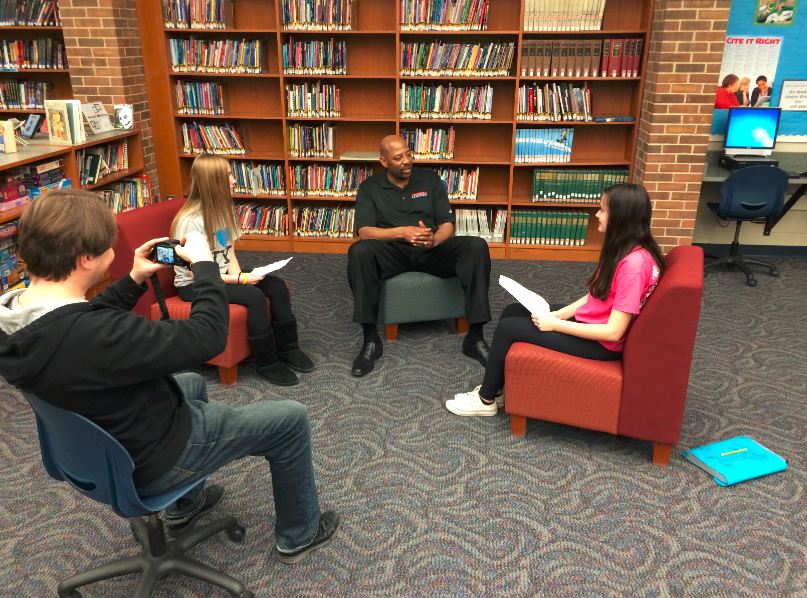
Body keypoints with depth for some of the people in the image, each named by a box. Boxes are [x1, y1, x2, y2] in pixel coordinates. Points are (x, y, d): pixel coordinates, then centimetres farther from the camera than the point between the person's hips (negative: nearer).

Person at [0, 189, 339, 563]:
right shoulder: (92, 336, -40)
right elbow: (207, 336, -32)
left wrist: (134, 280, 3)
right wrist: (204, 265, -19)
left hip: (98, 447, 9)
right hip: (149, 460, -8)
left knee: (192, 383, 35)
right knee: (291, 419, 4)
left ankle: (184, 507, 46)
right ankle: (298, 535, 27)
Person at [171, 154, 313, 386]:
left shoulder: (222, 209, 1)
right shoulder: (190, 221, -23)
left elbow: (229, 253, 5)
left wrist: (238, 275, -14)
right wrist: (240, 279, -23)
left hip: (221, 276, 7)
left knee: (277, 286, -12)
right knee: (254, 296, -28)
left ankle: (288, 349, 0)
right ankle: (267, 363, -13)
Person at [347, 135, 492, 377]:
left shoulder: (430, 179, 8)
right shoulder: (369, 188, 5)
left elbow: (448, 225, 3)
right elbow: (364, 231, -8)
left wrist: (434, 239, -22)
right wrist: (402, 232, -24)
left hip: (433, 250, 1)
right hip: (393, 252, -1)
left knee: (477, 246, -26)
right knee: (359, 251, -34)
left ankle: (475, 337, -23)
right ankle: (371, 340, -25)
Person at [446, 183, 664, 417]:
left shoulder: (634, 263, -28)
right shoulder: (623, 248, 1)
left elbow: (613, 332, -27)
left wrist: (555, 324, -21)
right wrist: (558, 314, -2)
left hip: (602, 343, -9)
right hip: (587, 320, 9)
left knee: (508, 327, -8)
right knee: (512, 311, 8)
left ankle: (486, 399, 13)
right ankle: (494, 387, 19)